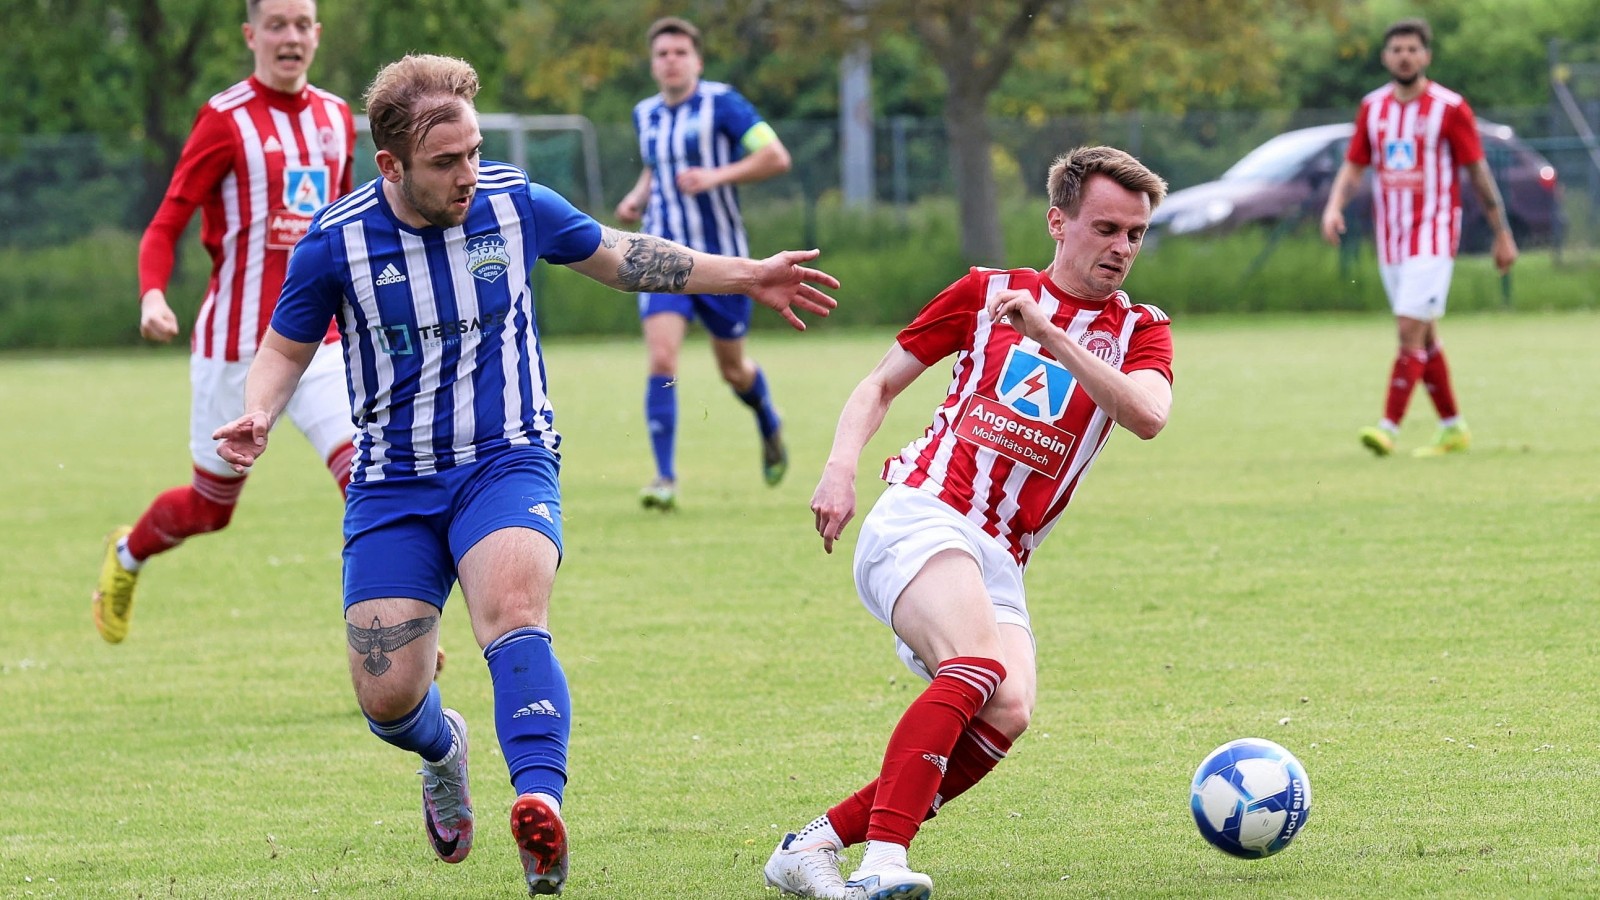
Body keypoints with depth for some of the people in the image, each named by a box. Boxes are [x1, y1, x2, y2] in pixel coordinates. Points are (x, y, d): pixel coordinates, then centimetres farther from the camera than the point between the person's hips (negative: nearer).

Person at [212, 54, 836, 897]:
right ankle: (443, 748, 35)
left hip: (508, 463, -1)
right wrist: (256, 418, -16)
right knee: (387, 699, -3)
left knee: (512, 609, -32)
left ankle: (541, 803, -48)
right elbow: (284, 352, 6)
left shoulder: (516, 205, -6)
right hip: (394, 484, 1)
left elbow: (617, 257, 14)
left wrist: (747, 276, 13)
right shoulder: (336, 243, -10)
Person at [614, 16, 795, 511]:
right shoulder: (645, 114, 8)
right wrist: (637, 198, 7)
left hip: (721, 256, -3)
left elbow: (776, 157, -13)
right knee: (661, 361, -16)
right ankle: (665, 478, -15)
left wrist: (717, 176, -24)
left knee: (733, 368, 11)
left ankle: (771, 430, 44)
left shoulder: (721, 103, -9)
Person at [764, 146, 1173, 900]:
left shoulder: (1140, 331, 13)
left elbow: (1148, 416, -10)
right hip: (921, 518, -3)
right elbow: (880, 385, 18)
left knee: (1007, 713, -21)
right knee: (980, 664, -32)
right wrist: (841, 467, -1)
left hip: (999, 560, 4)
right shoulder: (986, 294, 12)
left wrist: (1051, 337, -19)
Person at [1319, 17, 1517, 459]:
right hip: (1390, 236, 6)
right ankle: (1453, 428, 20)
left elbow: (1479, 172, -3)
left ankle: (1388, 427, -21)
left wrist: (1502, 234, -1)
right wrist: (1334, 206, -10)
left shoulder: (1450, 108, -7)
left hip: (1433, 234, -6)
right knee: (1424, 336, 10)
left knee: (1411, 329, -16)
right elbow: (1353, 166, 10)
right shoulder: (1372, 107, 7)